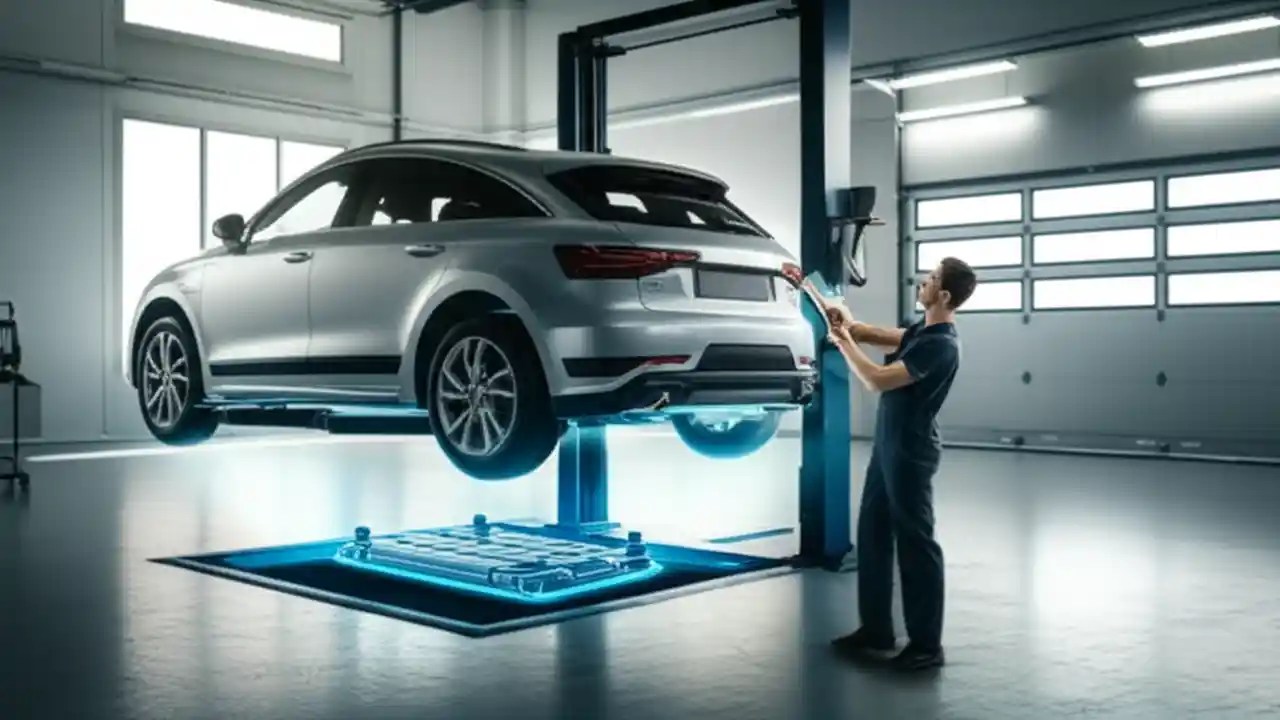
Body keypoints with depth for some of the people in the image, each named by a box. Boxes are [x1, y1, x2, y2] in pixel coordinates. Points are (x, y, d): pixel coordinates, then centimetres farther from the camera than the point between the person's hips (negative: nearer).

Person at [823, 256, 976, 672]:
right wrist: (852, 325, 2)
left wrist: (844, 343, -12)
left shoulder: (940, 345, -22)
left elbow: (877, 380, -25)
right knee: (872, 535, 14)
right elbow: (885, 338, 22)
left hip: (911, 455, -10)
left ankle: (927, 645, 8)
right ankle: (876, 630, 24)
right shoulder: (922, 331, 8)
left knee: (915, 544, -2)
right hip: (888, 448, 10)